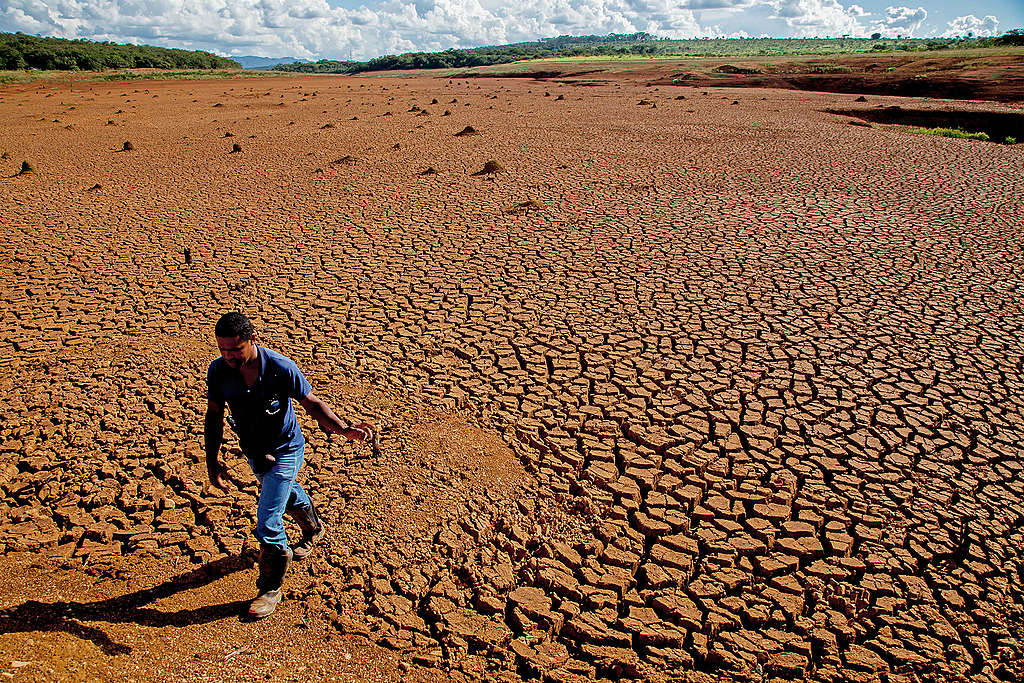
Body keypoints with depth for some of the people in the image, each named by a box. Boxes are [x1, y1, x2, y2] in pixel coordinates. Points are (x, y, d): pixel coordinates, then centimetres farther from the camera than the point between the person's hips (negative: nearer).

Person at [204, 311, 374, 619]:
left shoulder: (281, 367, -29)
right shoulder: (218, 371, -17)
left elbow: (312, 403, -19)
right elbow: (214, 415, -3)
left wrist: (344, 429, -34)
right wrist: (212, 461, -7)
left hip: (284, 450, -5)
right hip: (253, 452, 5)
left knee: (267, 523, -9)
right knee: (287, 494, 30)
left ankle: (270, 589, 13)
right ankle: (313, 529, 61)